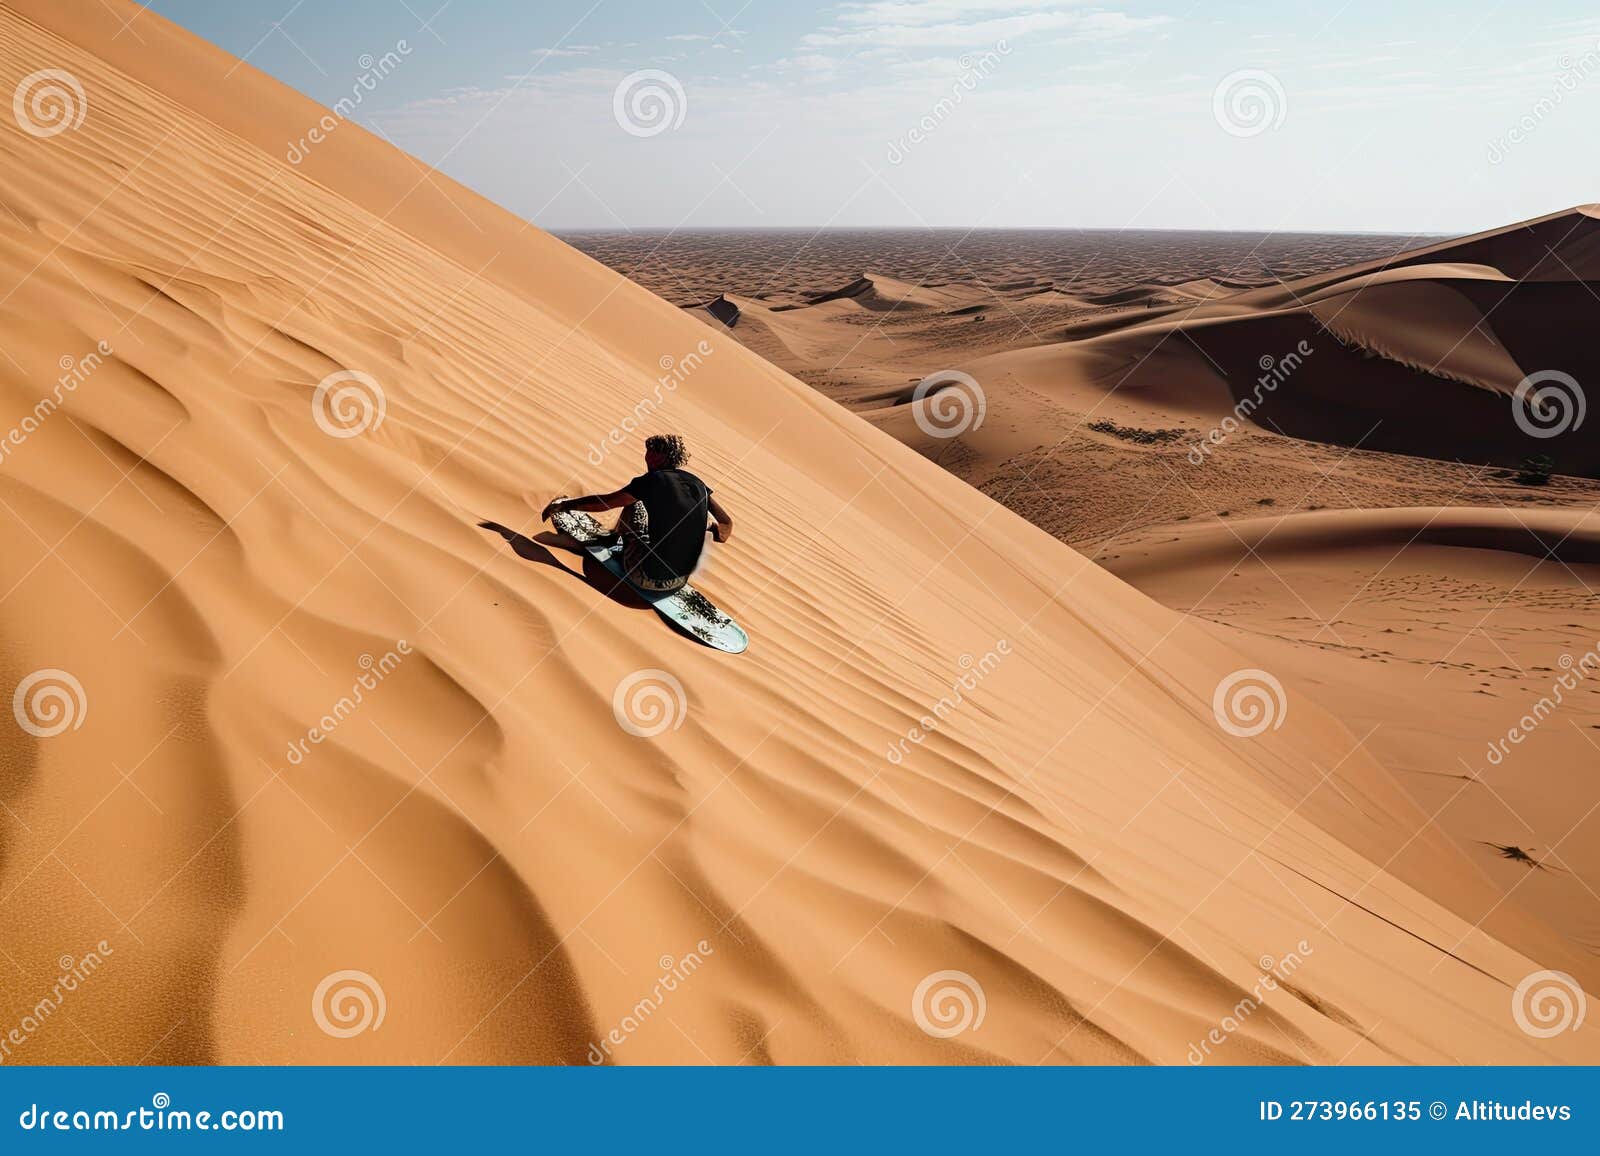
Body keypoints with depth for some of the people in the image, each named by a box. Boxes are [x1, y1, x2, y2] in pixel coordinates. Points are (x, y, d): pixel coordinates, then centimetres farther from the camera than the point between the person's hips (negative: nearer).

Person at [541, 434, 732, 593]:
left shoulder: (653, 480, -8)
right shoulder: (696, 483, 5)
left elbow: (601, 503, -2)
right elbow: (727, 522, 10)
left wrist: (563, 504, 11)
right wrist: (722, 535, 33)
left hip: (648, 579, -5)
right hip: (679, 582, 5)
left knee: (635, 504, 13)